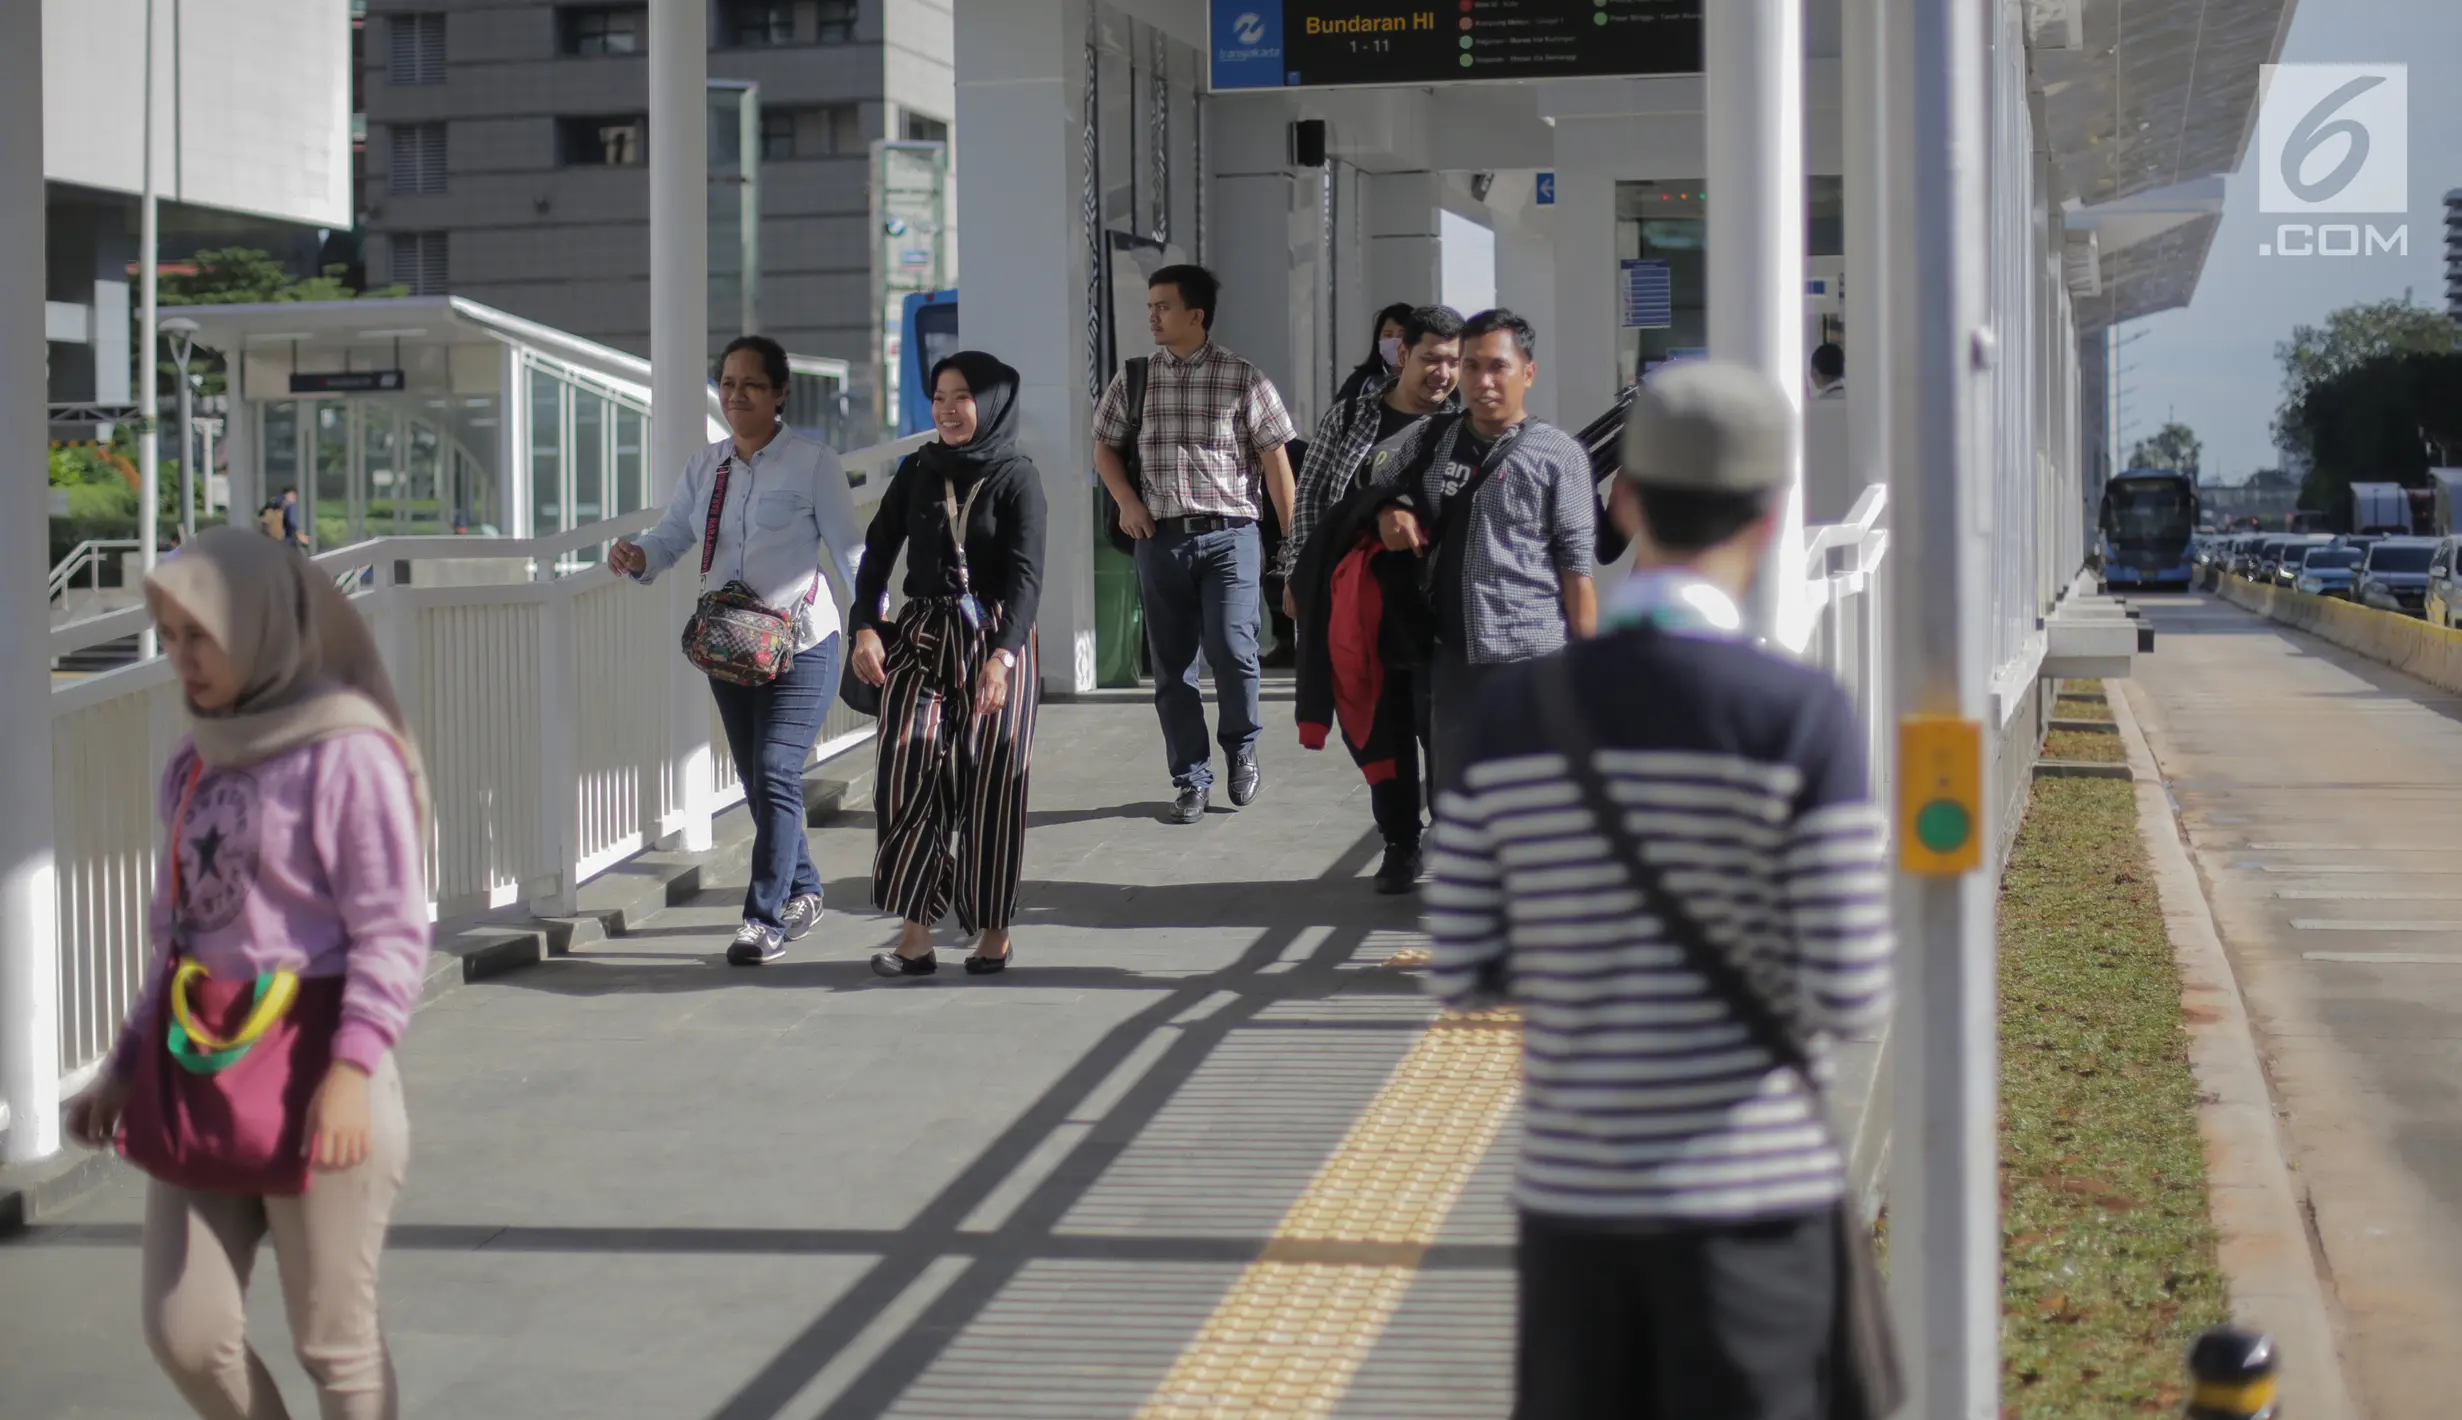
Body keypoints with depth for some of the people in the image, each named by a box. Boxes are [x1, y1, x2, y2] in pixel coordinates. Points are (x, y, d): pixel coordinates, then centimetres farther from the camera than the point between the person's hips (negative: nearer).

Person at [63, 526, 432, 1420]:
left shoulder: (347, 753, -11)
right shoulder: (198, 763, 12)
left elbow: (393, 935, -13)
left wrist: (351, 1070, -23)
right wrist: (127, 1064, 20)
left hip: (310, 1068, -7)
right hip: (196, 1071, 7)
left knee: (334, 1345, 1)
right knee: (184, 1332, 6)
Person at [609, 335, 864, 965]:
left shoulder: (812, 464, -4)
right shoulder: (705, 468, 11)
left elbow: (848, 549, -4)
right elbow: (671, 538, 10)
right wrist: (636, 556, -12)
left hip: (799, 644, -6)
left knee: (775, 773, -14)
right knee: (756, 779, 11)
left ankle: (765, 918, -11)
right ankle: (801, 891, 29)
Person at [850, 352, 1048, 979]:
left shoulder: (1016, 478, -6)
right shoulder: (919, 470, 7)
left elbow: (1026, 574, -14)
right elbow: (877, 550, 7)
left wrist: (1002, 654, -28)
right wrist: (866, 628, -8)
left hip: (994, 641, -3)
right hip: (921, 639, 3)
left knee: (989, 785, 0)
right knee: (907, 777, -8)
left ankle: (994, 929, 13)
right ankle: (915, 934, -7)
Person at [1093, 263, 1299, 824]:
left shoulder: (1243, 379, -2)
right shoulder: (1134, 380, 7)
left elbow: (1275, 460, 1)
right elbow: (1105, 447, 19)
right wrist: (1127, 501, 2)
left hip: (1229, 535, -3)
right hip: (1161, 539, 3)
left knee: (1231, 650, -14)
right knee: (1171, 664, 4)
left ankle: (1242, 747, 13)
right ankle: (1191, 778, 15)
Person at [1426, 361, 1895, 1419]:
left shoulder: (1511, 711, -1)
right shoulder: (1800, 714, -11)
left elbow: (1459, 973, 1)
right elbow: (1849, 995, -12)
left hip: (1571, 1189, 4)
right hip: (1749, 1193, -3)